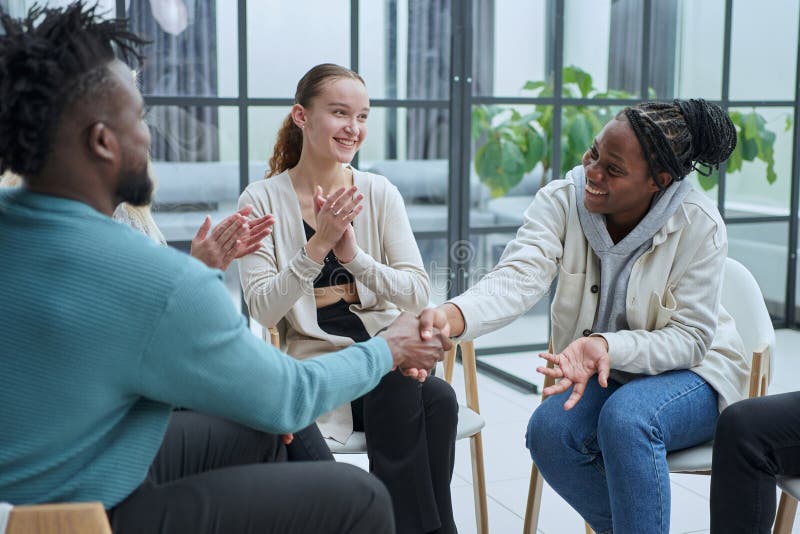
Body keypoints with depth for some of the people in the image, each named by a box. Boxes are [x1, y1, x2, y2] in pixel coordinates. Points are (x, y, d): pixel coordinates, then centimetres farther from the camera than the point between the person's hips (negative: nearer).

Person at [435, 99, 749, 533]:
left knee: (625, 417, -34)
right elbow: (516, 278, -30)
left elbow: (689, 337, -19)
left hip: (689, 372, -3)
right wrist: (449, 318, -51)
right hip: (598, 371, 3)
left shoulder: (697, 223, -20)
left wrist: (606, 345, -38)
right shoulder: (562, 200, -14)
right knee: (548, 432, -25)